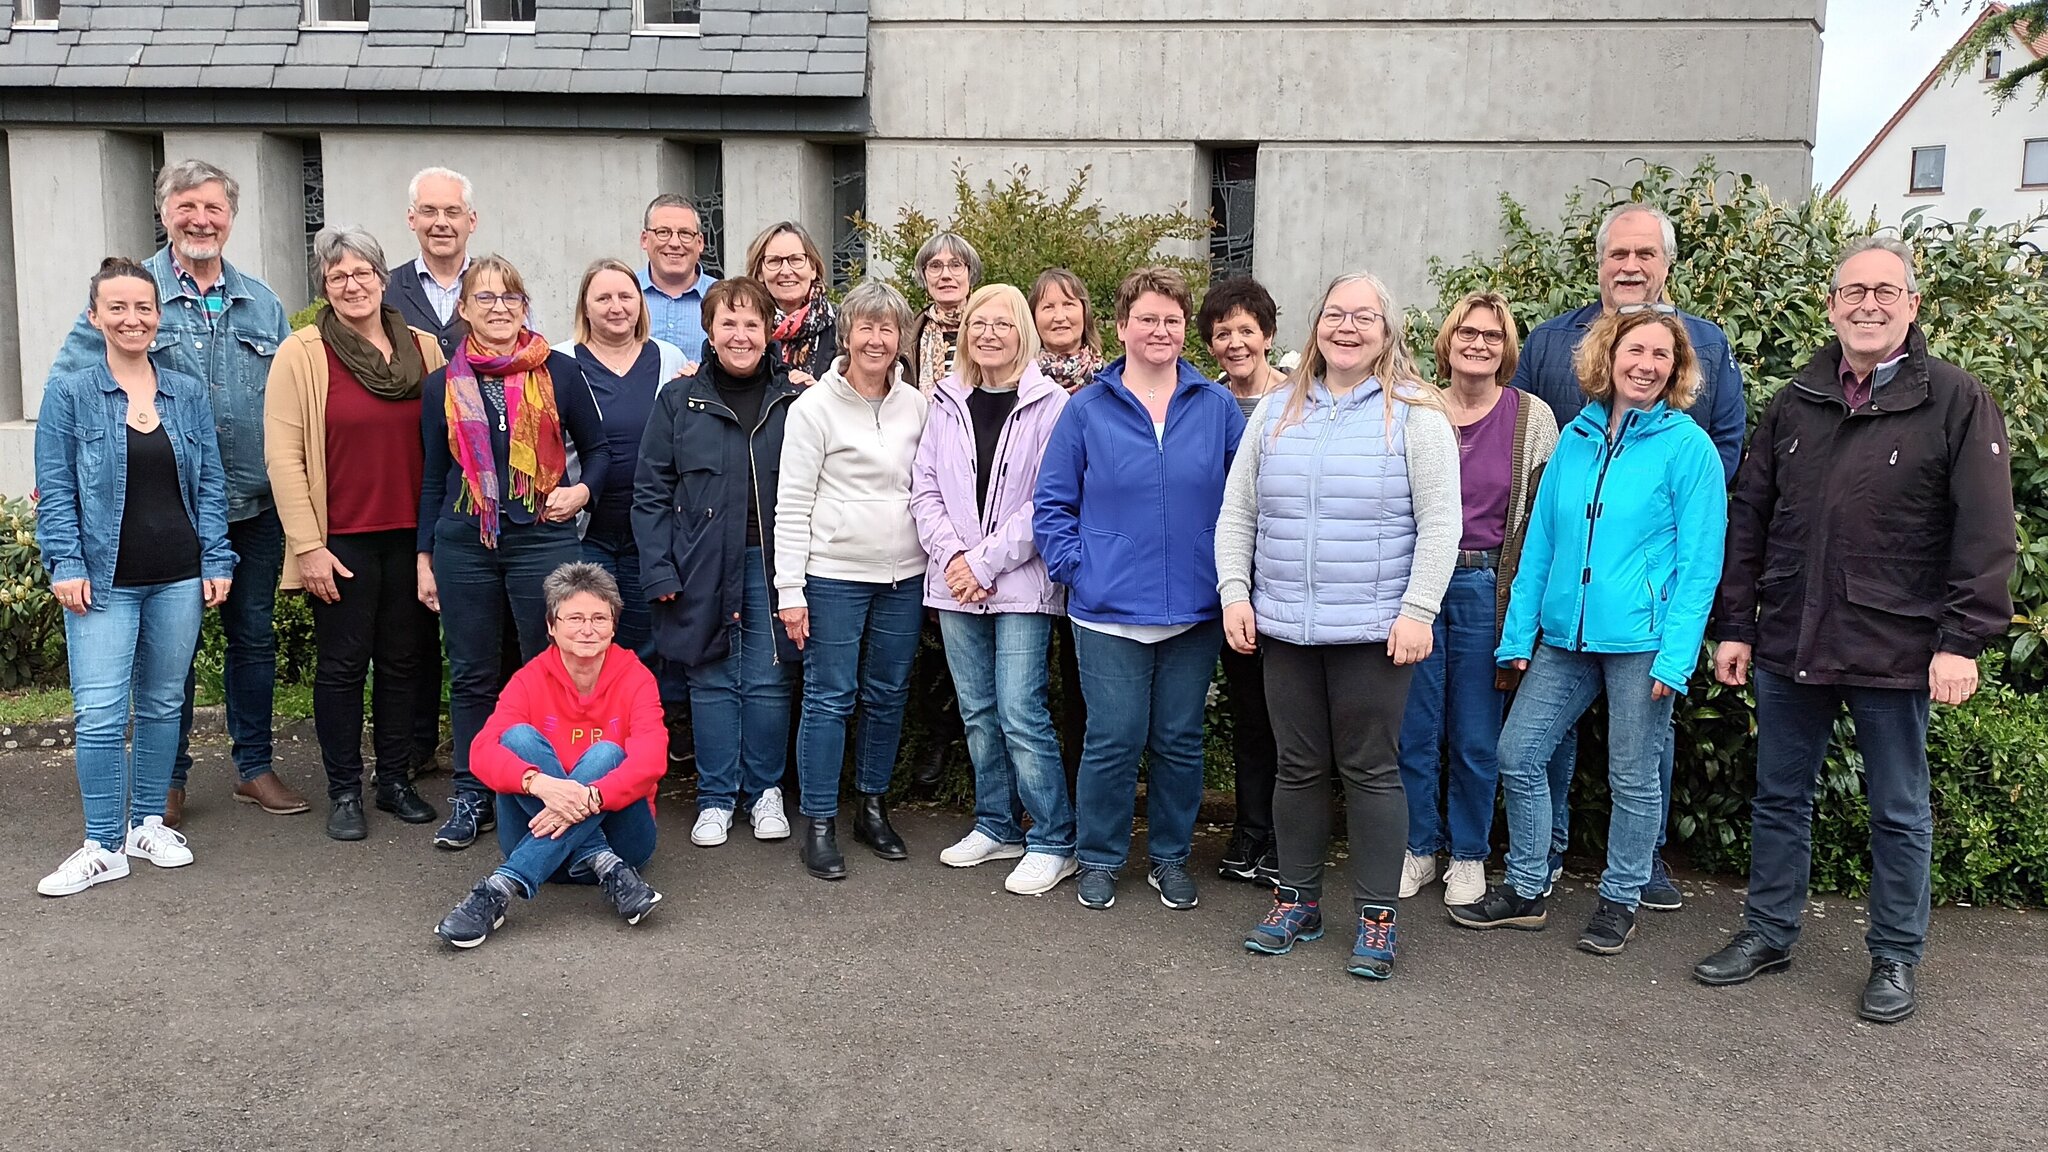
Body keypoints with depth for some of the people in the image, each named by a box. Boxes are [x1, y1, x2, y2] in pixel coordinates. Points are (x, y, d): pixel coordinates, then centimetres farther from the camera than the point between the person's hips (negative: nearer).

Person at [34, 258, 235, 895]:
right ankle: (103, 845, 3)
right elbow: (55, 489, -1)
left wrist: (216, 560, 1)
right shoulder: (69, 393, 0)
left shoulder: (189, 393, 8)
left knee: (162, 704, 11)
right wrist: (66, 566, -10)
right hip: (104, 581, -3)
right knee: (101, 714, -8)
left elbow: (210, 484, 9)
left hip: (178, 579, 3)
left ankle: (147, 823, 25)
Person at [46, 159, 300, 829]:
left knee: (255, 635, 11)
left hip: (256, 504, 3)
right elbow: (67, 383, -2)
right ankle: (168, 780, 18)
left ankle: (254, 767, 23)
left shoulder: (261, 302, 10)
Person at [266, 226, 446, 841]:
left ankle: (395, 779, 24)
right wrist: (307, 545, -11)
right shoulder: (301, 354, -4)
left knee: (404, 660, 11)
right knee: (343, 664, 4)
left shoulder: (423, 348, 6)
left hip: (411, 535, 3)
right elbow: (283, 456, -7)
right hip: (341, 539, -3)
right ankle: (344, 792, 16)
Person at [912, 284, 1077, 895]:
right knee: (978, 712, 12)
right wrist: (952, 556, -7)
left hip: (1021, 585, -5)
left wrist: (985, 562, -13)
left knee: (1021, 714, -7)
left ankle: (1053, 843, 4)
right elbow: (925, 489, 8)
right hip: (955, 585, 5)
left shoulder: (1049, 404, -6)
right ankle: (996, 827, 26)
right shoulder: (947, 402, 9)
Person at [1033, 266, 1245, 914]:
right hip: (1110, 611, -2)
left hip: (1195, 610, 2)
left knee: (1180, 741, 11)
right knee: (1113, 740, 1)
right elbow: (1052, 502, 5)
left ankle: (1170, 857, 27)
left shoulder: (1216, 407, 5)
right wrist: (1074, 567, -6)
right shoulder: (1087, 410, 1)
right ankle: (1099, 859, 19)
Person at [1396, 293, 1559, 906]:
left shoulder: (1532, 418, 0)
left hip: (1486, 588, -1)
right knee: (1415, 728, 6)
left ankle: (1468, 856, 22)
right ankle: (1418, 847, 23)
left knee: (1476, 736, 6)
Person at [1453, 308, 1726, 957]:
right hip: (1564, 635, 5)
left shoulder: (1687, 446, -5)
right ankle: (1525, 890, 22)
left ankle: (1620, 901, 24)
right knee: (1518, 754, 6)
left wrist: (1676, 655, -15)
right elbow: (1541, 542, 11)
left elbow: (1699, 561, -8)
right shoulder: (1576, 437, 8)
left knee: (1633, 777, 7)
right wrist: (1518, 634, 8)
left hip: (1641, 641, -5)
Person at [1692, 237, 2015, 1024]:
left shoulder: (1955, 402, -5)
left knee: (1900, 812, 9)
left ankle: (1895, 958, 23)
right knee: (1779, 797, 14)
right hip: (1789, 647, 4)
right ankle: (1768, 933, 28)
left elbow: (1985, 533, -8)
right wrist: (1735, 626, 8)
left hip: (1895, 653, -4)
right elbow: (1748, 520, 11)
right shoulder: (1793, 405, 8)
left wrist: (1961, 640, -14)